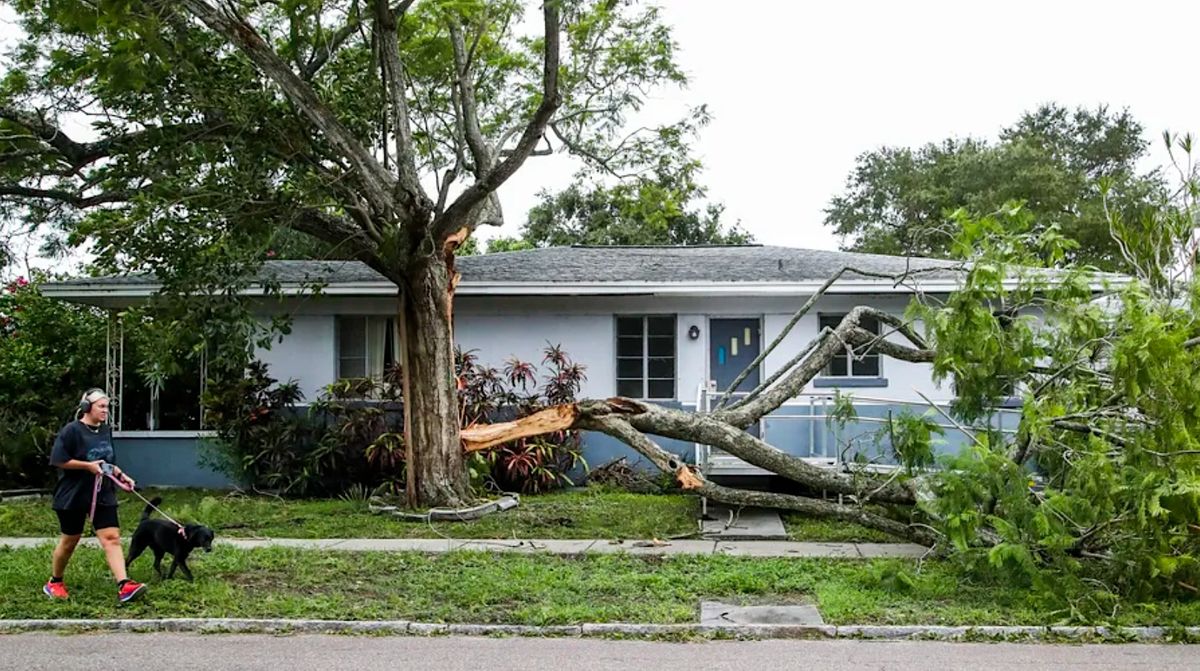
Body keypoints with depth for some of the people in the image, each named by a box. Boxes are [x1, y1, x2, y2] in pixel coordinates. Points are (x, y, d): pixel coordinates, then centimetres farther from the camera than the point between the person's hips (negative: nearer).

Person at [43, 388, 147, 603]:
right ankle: (54, 582, 33)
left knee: (112, 537, -8)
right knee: (69, 540, 10)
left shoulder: (106, 430, 7)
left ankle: (124, 586, -18)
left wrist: (121, 476, 4)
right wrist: (88, 466, -22)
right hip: (74, 495, -5)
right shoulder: (72, 430, -13)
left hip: (103, 495, 5)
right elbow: (59, 460, -16)